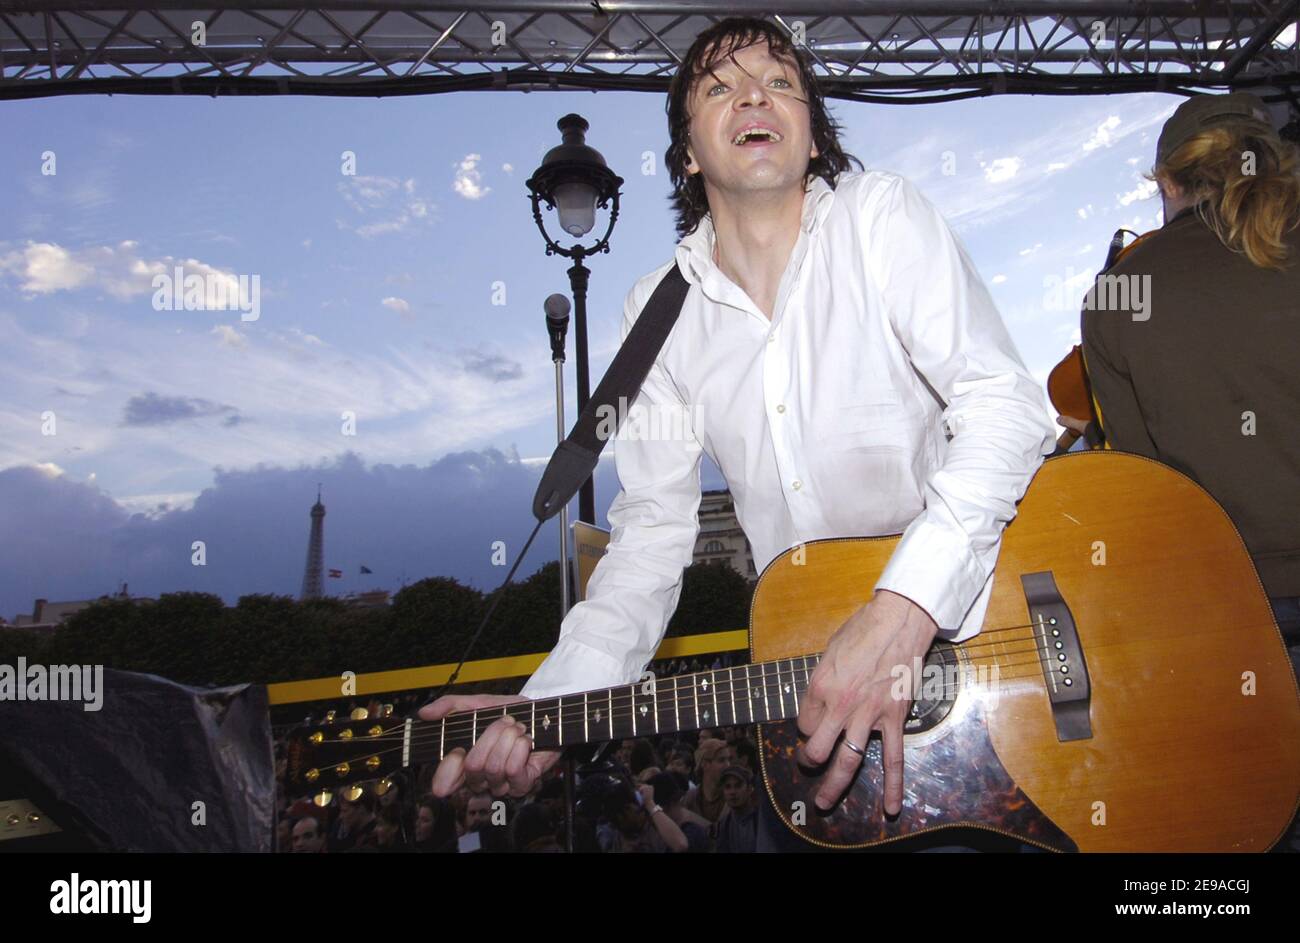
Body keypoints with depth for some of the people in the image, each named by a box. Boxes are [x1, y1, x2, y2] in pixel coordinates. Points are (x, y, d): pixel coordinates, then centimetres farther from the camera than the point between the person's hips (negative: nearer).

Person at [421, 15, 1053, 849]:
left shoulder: (881, 215, -4)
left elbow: (1006, 406, -15)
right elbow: (653, 530, 1)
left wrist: (903, 611, -28)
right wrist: (554, 705, -13)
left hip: (963, 617, -2)